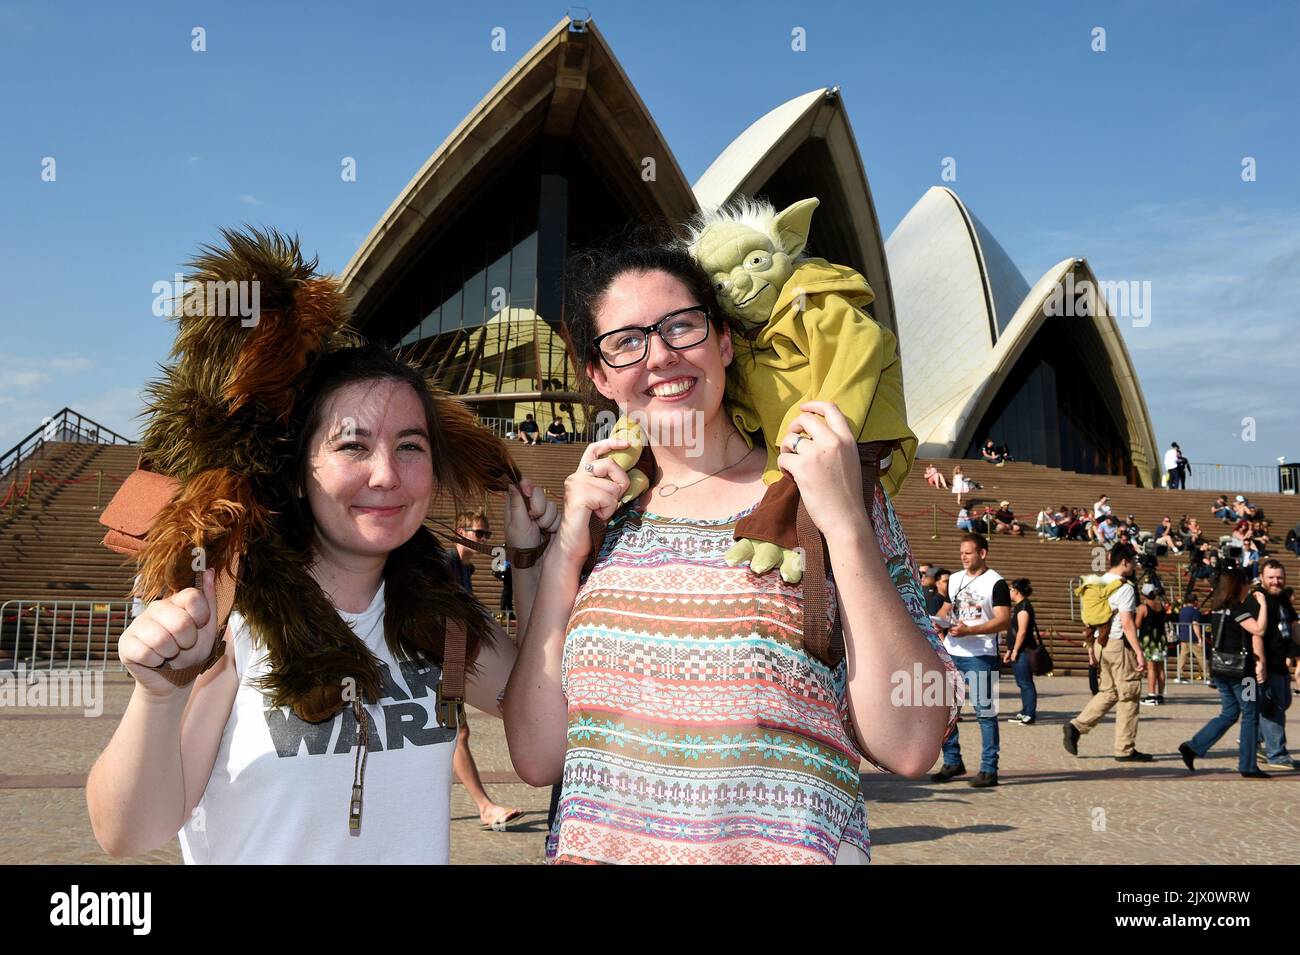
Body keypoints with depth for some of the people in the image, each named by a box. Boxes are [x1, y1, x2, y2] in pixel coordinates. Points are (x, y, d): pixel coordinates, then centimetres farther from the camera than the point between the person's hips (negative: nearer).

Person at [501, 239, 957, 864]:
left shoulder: (822, 499, -8)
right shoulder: (601, 519, 1)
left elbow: (909, 747, -16)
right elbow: (538, 758, -4)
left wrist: (847, 525, -21)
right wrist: (563, 557, -10)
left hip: (785, 846, -2)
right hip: (592, 847, 3)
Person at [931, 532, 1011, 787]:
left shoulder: (996, 583, -6)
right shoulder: (954, 579, 14)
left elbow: (1003, 621, -14)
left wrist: (968, 630, -24)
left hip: (980, 656, -7)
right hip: (951, 653, 7)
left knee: (985, 712, -1)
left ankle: (989, 769, 7)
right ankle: (952, 761, 21)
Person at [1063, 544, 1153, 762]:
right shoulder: (1124, 587, -13)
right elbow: (1127, 623, -19)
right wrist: (1139, 653, -17)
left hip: (1101, 643, 8)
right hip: (1119, 645, -8)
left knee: (1108, 692, 16)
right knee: (1128, 696, 2)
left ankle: (1076, 726, 2)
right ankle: (1125, 749, 8)